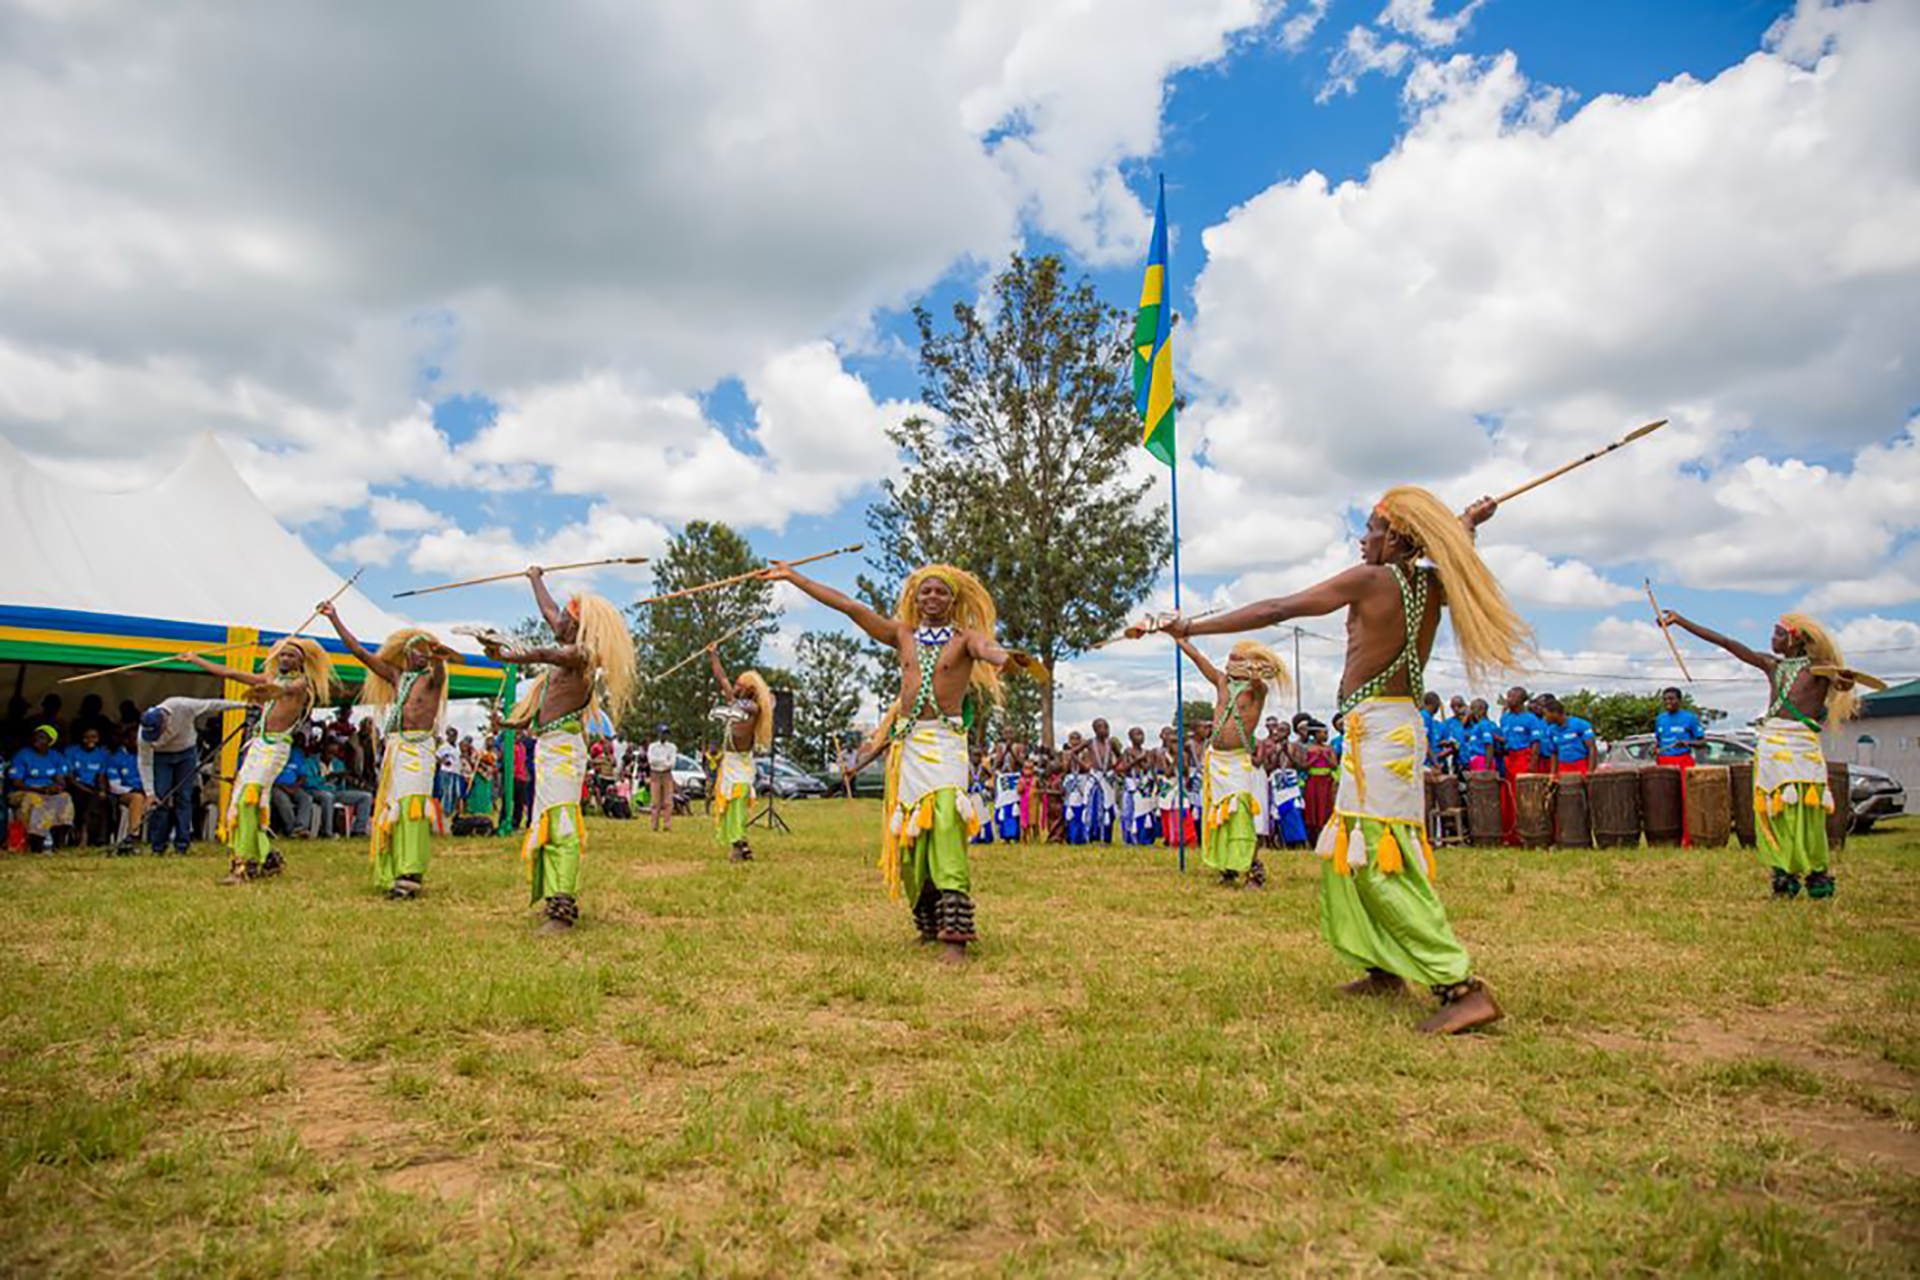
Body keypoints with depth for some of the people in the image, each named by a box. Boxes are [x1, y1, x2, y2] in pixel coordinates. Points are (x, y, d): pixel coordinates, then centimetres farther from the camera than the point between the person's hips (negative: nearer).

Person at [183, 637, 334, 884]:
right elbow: (231, 674, 26)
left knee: (249, 800, -17)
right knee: (240, 801, 5)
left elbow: (290, 688, -28)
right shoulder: (271, 678, 18)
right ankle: (268, 858, 15)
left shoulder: (302, 682, -3)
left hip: (276, 746, -8)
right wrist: (196, 660, 29)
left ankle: (245, 865, -16)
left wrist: (277, 689, -52)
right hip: (257, 743, 8)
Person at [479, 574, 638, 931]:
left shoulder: (580, 655, -11)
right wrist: (535, 579, 46)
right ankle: (557, 901, 15)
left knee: (561, 827, -17)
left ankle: (563, 910, -24)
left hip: (562, 746, -10)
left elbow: (544, 653, -32)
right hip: (548, 746, 10)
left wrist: (507, 656, -46)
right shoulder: (571, 651, 16)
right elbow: (547, 611, 32)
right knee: (547, 825, 11)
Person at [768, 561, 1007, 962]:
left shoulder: (964, 638, 5)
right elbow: (851, 607, 15)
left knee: (946, 828, -18)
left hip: (945, 743, -5)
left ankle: (954, 935, -21)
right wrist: (793, 577, 16)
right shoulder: (903, 635, 15)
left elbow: (987, 650, -18)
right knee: (908, 836, 5)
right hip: (906, 744, 5)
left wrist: (1001, 657, -44)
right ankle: (928, 924, 19)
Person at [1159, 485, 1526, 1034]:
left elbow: (1275, 610, -11)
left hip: (1376, 728, -9)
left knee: (1382, 863, -11)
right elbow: (1456, 553, 36)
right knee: (1353, 853, 17)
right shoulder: (1433, 586, 9)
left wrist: (1193, 627, -7)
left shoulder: (1371, 579, -10)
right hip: (1402, 722, 9)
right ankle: (1386, 968, 25)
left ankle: (1461, 986, -16)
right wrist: (1468, 522, 58)